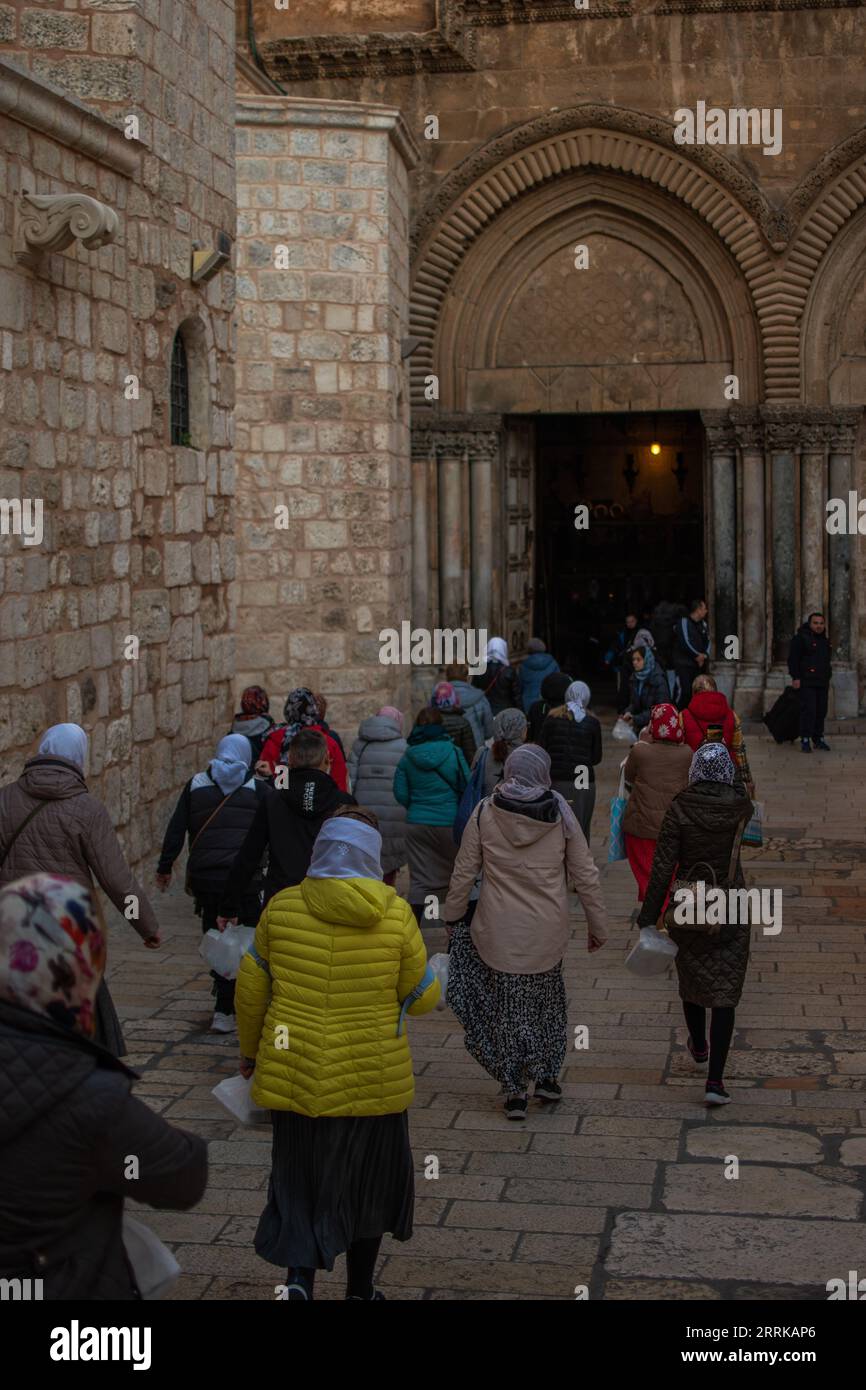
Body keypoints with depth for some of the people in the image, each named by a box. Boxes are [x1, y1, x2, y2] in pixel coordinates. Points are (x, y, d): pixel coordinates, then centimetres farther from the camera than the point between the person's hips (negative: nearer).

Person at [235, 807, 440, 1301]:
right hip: (373, 1079, 0)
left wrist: (251, 1050, 17)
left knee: (301, 1183, 16)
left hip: (296, 1079, 1)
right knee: (367, 1182, 20)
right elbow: (421, 998, -3)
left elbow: (251, 991, 2)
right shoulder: (396, 914, -11)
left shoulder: (282, 908, -7)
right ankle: (360, 1288, 33)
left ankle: (300, 1276, -5)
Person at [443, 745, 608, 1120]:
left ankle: (515, 1091, 14)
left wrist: (453, 917, 12)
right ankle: (546, 1076, 27)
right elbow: (585, 875, -2)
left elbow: (463, 873, -2)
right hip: (548, 931, 1)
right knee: (546, 999, 21)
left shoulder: (484, 814, -7)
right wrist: (598, 925, 9)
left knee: (506, 1007, 10)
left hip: (498, 932, -1)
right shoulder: (559, 814, -6)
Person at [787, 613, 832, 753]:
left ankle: (818, 738, 15)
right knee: (808, 710, -12)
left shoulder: (824, 640, 19)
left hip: (822, 683, 7)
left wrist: (828, 678, 24)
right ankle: (805, 740, -9)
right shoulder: (800, 638, -6)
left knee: (821, 712, 7)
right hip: (807, 682, -7)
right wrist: (795, 677, -17)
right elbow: (792, 659, -11)